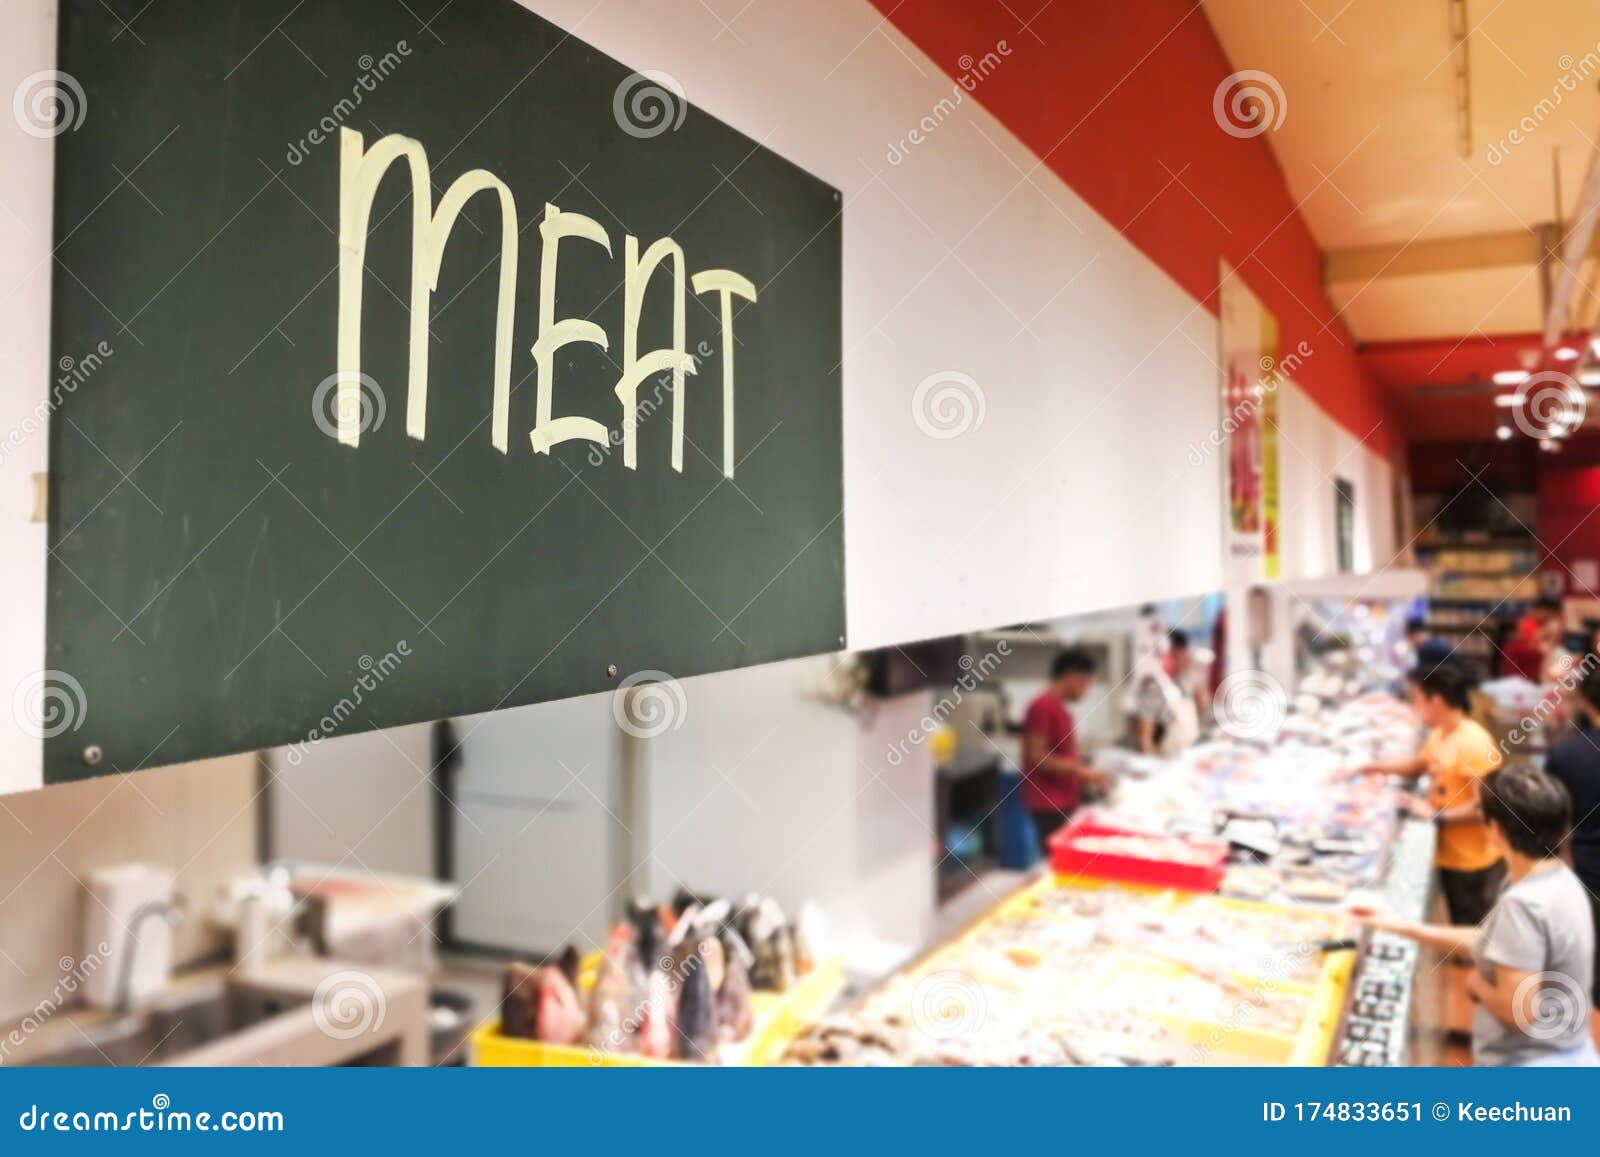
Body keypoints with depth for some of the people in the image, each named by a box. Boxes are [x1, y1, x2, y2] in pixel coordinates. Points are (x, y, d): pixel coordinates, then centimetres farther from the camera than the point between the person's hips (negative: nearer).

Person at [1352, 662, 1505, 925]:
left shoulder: (1473, 743, -24)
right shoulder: (1439, 735, 3)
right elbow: (1418, 764, 24)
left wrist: (1435, 814, -21)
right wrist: (1372, 769, 17)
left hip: (1475, 863, -8)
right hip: (1449, 855, 8)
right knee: (1459, 927, 21)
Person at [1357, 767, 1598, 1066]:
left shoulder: (1523, 904, -27)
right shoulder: (1561, 881, 3)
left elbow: (1519, 1009, -28)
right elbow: (1489, 943, 11)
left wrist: (1478, 984, -8)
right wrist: (1399, 926, 10)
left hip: (1528, 1068, -9)